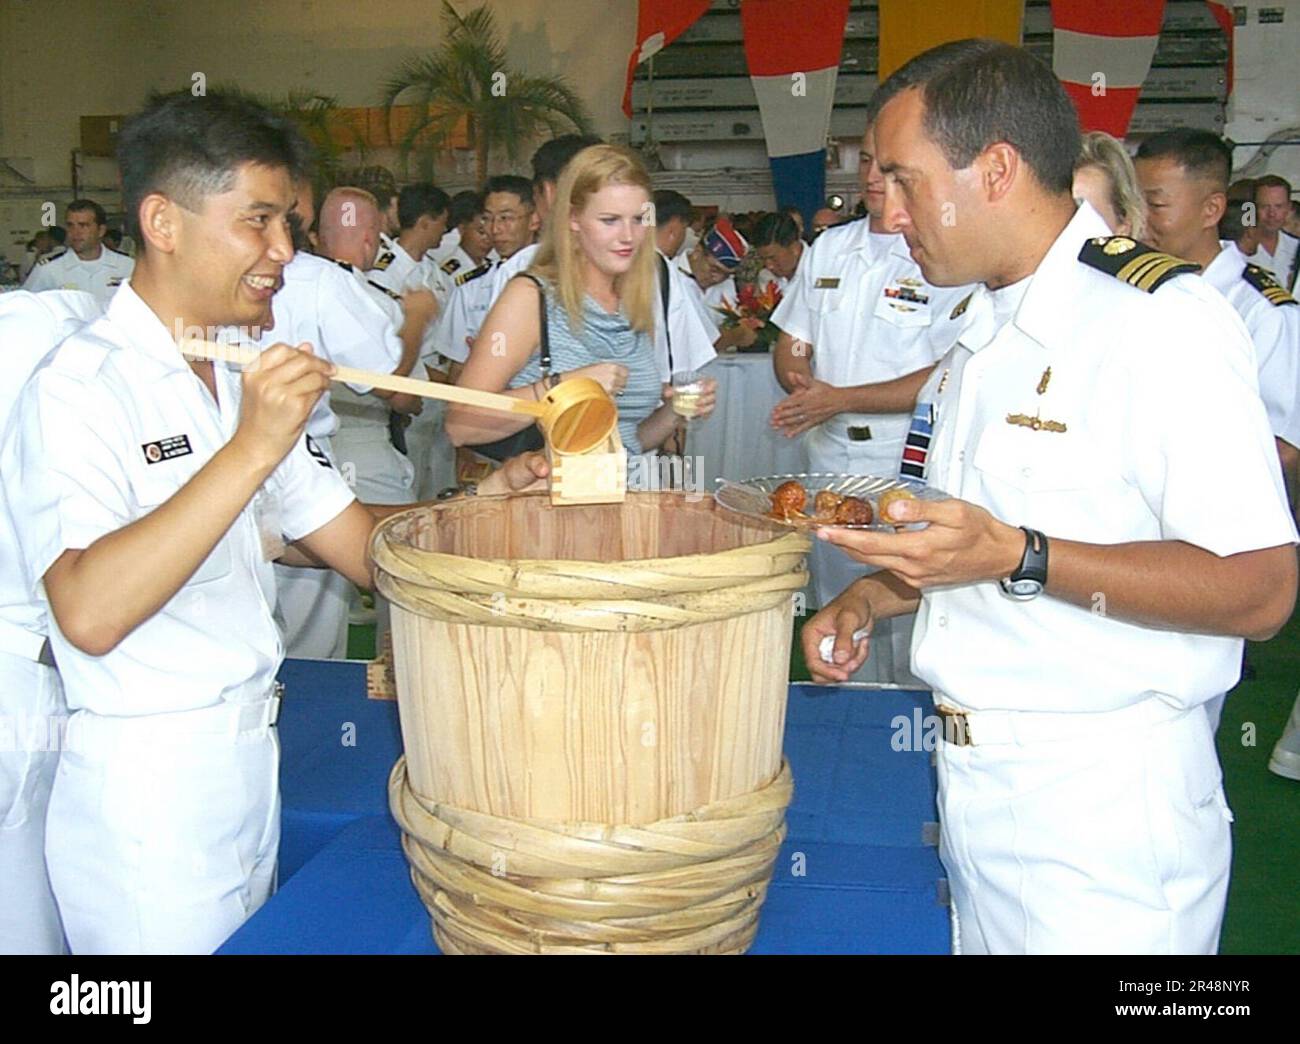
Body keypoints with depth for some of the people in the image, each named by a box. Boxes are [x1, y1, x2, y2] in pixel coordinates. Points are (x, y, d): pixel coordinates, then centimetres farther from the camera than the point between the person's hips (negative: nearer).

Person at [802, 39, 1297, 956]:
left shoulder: (1164, 321, -15)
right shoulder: (990, 327, 13)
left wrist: (1017, 559, -26)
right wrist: (871, 598, 8)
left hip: (1104, 810, -8)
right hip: (971, 780, 8)